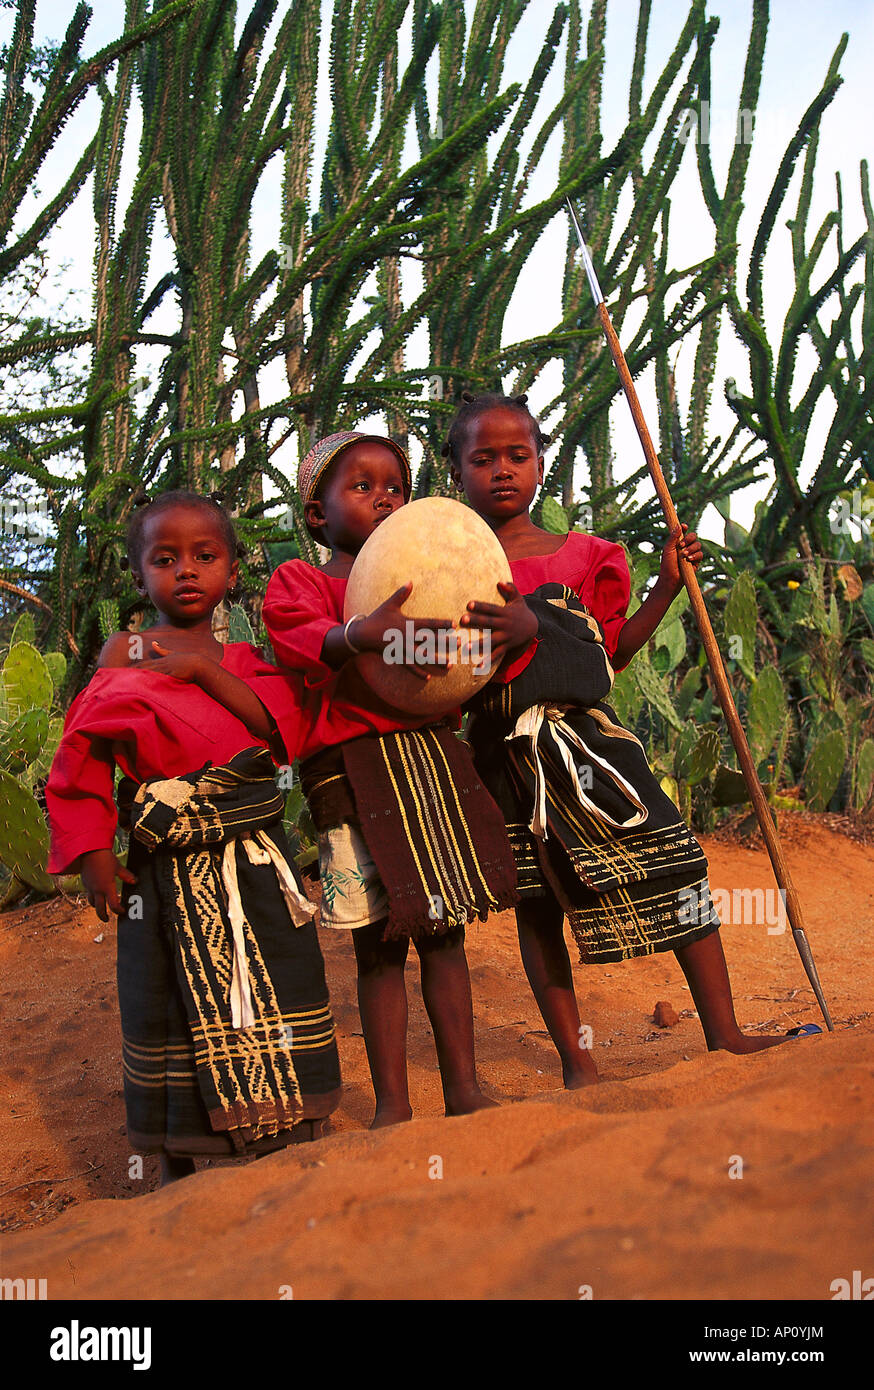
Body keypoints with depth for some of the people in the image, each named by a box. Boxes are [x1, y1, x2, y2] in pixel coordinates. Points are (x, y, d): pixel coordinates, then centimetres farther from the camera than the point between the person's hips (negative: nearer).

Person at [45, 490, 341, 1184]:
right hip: (164, 863, -1)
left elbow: (284, 732, -9)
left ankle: (284, 1157, 20)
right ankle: (178, 1167, 23)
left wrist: (206, 669, -13)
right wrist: (93, 852, -5)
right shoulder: (124, 654, 4)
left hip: (251, 860, 1)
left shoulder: (249, 659, 10)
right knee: (168, 1003, 5)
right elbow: (82, 760, 2)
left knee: (268, 997, 4)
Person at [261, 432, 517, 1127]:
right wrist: (363, 635, -39)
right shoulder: (299, 580, 4)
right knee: (380, 942, -2)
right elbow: (307, 640, -18)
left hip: (437, 762, 5)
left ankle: (464, 1087, 18)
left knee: (445, 930, 9)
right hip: (356, 770, -5)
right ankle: (392, 1104, 8)